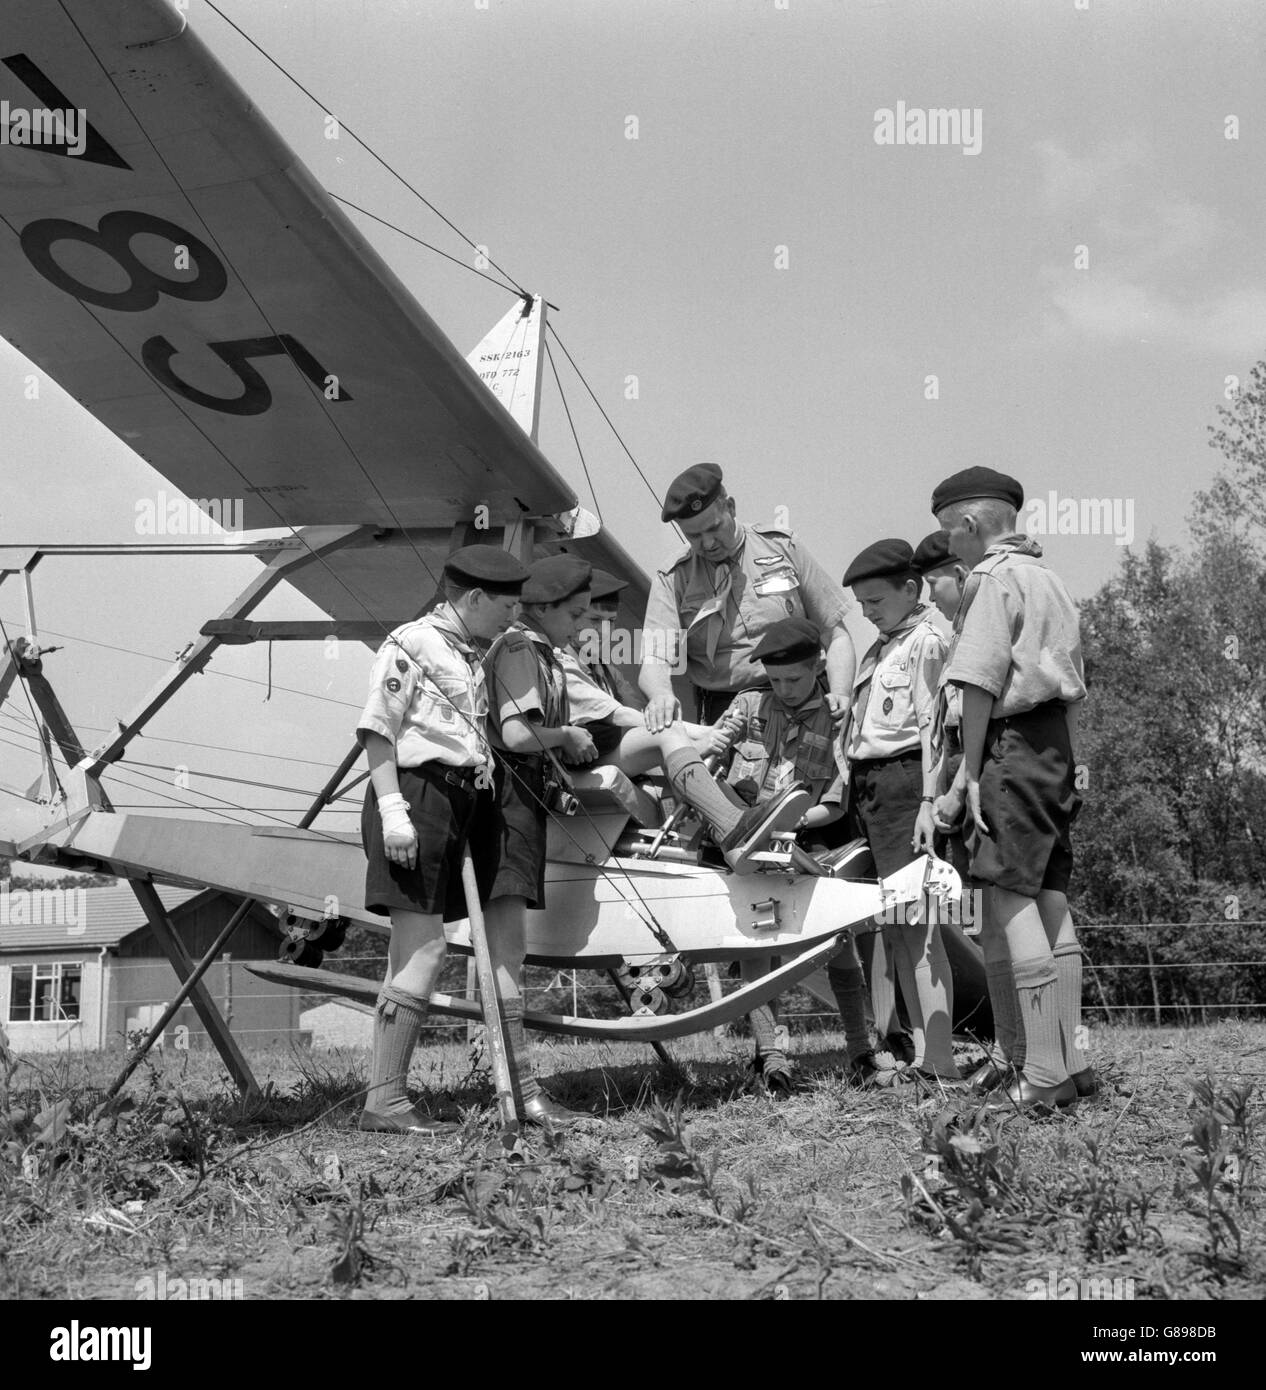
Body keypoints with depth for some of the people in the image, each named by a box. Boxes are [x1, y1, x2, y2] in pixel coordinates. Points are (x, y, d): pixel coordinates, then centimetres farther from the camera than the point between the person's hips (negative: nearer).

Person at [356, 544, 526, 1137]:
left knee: (412, 956, 9)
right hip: (417, 795, -10)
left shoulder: (470, 659, 24)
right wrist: (392, 809, -20)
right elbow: (376, 729, -10)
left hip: (453, 802, 10)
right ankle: (386, 1102, -12)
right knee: (422, 952, -14)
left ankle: (381, 1098, 12)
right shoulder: (411, 644, -4)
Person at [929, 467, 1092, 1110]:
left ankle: (1045, 1073, -11)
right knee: (1051, 899, 10)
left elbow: (979, 686, -14)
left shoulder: (992, 577, -6)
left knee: (1010, 901, -9)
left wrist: (967, 775, -12)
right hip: (1060, 745, 9)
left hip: (1015, 743, -9)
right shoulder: (1050, 578, 21)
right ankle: (1072, 1059, 13)